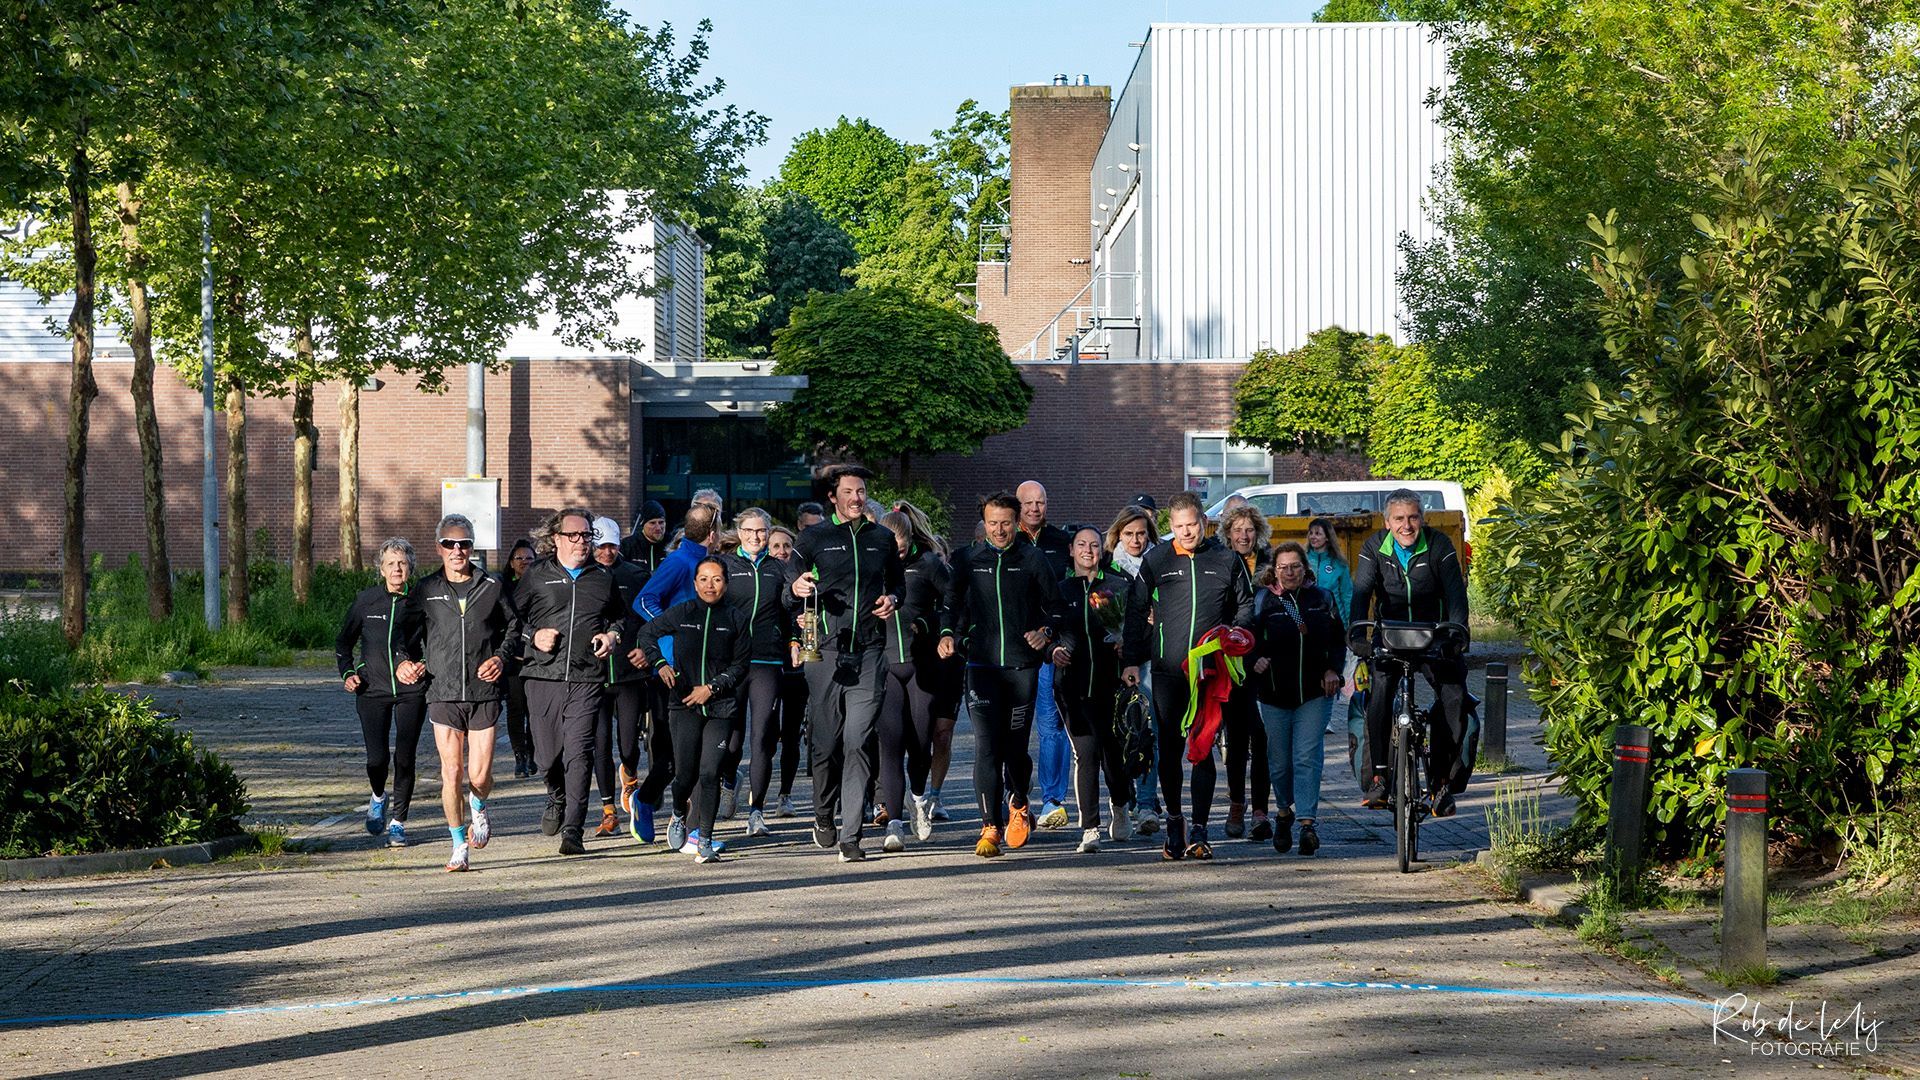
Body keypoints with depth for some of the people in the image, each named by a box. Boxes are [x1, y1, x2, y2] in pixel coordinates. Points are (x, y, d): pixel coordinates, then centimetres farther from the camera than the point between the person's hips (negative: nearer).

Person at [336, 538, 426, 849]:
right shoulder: (366, 600, 2)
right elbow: (344, 642, 14)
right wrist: (347, 673, 1)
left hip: (411, 692, 0)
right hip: (373, 689, 0)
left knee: (405, 758, -3)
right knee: (377, 757, -7)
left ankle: (397, 822, 11)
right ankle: (378, 797, 27)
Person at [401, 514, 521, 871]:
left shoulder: (492, 587, 5)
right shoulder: (426, 590, 6)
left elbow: (513, 627, 14)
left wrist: (502, 658, -2)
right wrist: (409, 661, -3)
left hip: (484, 693, 0)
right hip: (442, 693, 0)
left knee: (479, 775, -3)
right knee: (451, 772, -4)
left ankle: (478, 808, 33)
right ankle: (459, 843, 13)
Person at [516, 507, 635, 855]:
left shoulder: (604, 579, 14)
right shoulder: (536, 576, 8)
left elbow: (627, 616, 28)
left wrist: (614, 634, 8)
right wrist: (533, 636, -6)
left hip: (586, 680, 0)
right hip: (543, 677, 0)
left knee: (578, 753, -12)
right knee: (546, 756, 5)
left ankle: (573, 832, -10)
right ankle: (557, 798, 39)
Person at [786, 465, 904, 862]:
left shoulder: (882, 539, 14)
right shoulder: (814, 538, 6)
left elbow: (897, 582, 27)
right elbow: (789, 586, 9)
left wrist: (892, 599, 5)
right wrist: (797, 588, -15)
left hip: (869, 653, 1)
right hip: (825, 651, -1)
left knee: (858, 743, -9)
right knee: (825, 741, 4)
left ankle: (850, 836, -10)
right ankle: (824, 816, 28)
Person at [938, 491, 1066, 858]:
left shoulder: (1033, 559, 6)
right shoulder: (967, 559, 8)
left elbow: (1055, 605, 11)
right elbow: (952, 603, 17)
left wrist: (1046, 631, -7)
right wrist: (947, 633, -1)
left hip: (1023, 666, 0)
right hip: (982, 663, 0)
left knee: (1014, 745, 2)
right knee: (986, 745, -11)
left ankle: (1018, 805, 32)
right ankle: (990, 827, -9)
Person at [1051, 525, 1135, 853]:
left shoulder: (1119, 585, 9)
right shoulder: (1061, 589, 13)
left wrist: (1126, 641, -13)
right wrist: (1056, 649, -8)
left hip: (1110, 681, -1)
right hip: (1074, 684, 1)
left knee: (1113, 751, -1)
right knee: (1085, 754, -7)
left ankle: (1120, 807, 29)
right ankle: (1090, 829, -5)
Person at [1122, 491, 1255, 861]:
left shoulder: (1226, 560, 6)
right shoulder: (1155, 560, 7)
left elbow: (1246, 605, 16)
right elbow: (1136, 611, 10)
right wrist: (1132, 660, 4)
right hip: (1167, 669, 1)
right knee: (1170, 748, 6)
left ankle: (1199, 830, -6)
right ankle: (1174, 822, 22)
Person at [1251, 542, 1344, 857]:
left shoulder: (1321, 599, 8)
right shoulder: (1262, 601, 1)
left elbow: (1338, 639, 15)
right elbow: (1248, 641, -1)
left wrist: (1332, 669, 0)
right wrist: (1255, 660, -22)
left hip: (1315, 691, 0)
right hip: (1275, 692, 0)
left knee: (1308, 757, -10)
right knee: (1279, 759, 8)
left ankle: (1307, 823, -13)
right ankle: (1284, 811, 33)